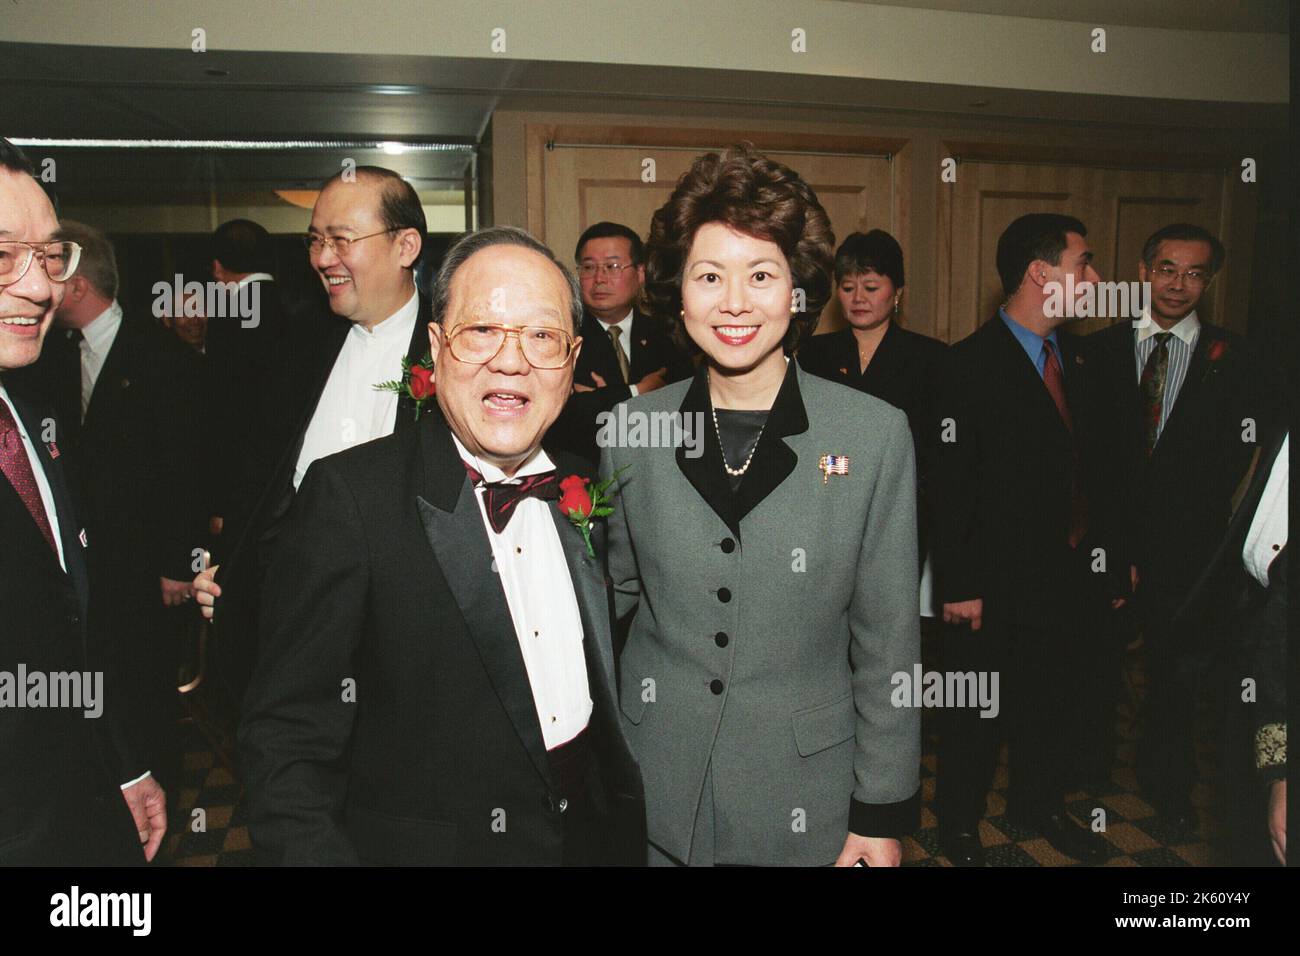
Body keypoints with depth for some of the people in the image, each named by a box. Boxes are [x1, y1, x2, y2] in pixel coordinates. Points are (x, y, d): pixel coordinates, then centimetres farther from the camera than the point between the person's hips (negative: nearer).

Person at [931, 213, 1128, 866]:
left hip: (1072, 576, 7)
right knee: (979, 714, 10)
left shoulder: (1076, 358, 8)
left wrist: (1111, 560, 10)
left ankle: (1039, 804, 43)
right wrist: (959, 586, -17)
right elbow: (951, 485, -16)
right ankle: (958, 823, 31)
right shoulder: (972, 364, -14)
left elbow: (1095, 466, 11)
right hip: (1000, 585, -6)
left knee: (1054, 703, 21)